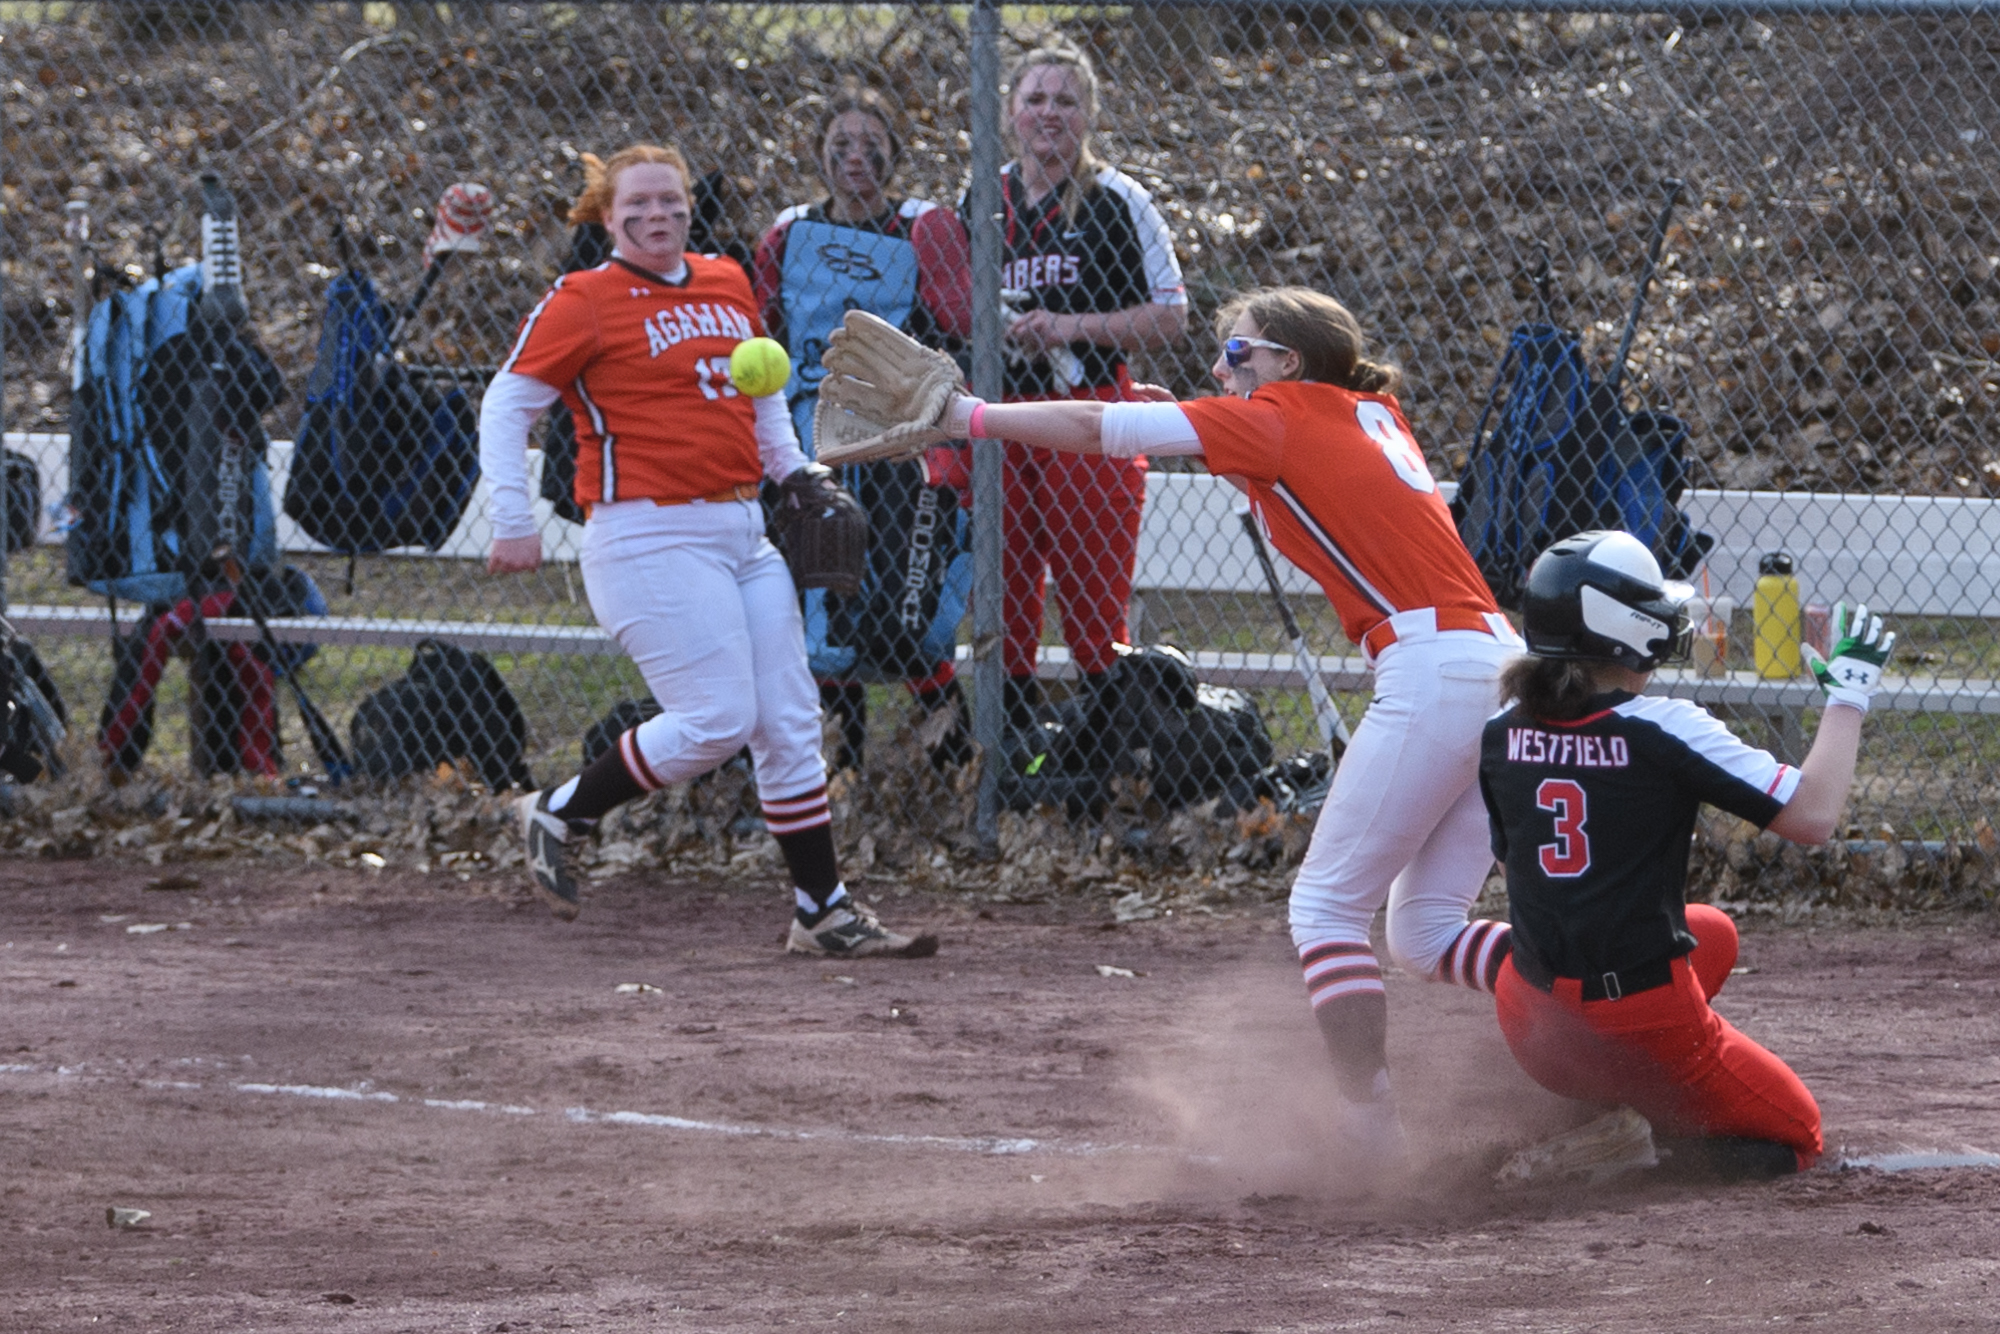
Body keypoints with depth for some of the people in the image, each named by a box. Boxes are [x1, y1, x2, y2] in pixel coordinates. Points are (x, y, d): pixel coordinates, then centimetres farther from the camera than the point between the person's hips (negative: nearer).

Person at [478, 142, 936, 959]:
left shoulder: (727, 286, 14)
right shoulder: (583, 301, -6)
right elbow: (506, 406, -5)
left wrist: (791, 468, 15)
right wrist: (513, 522, -12)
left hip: (742, 532, 7)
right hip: (649, 538, -7)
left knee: (790, 723, 4)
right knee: (717, 722, -14)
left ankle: (824, 912, 9)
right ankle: (556, 816, 5)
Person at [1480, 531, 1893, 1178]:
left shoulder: (1501, 736, 0)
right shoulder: (1663, 729, -16)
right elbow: (1813, 816, -16)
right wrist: (1849, 691, -5)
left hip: (1531, 1025, 6)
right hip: (1644, 1023, -6)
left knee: (1711, 931, 36)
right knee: (1796, 1131, 21)